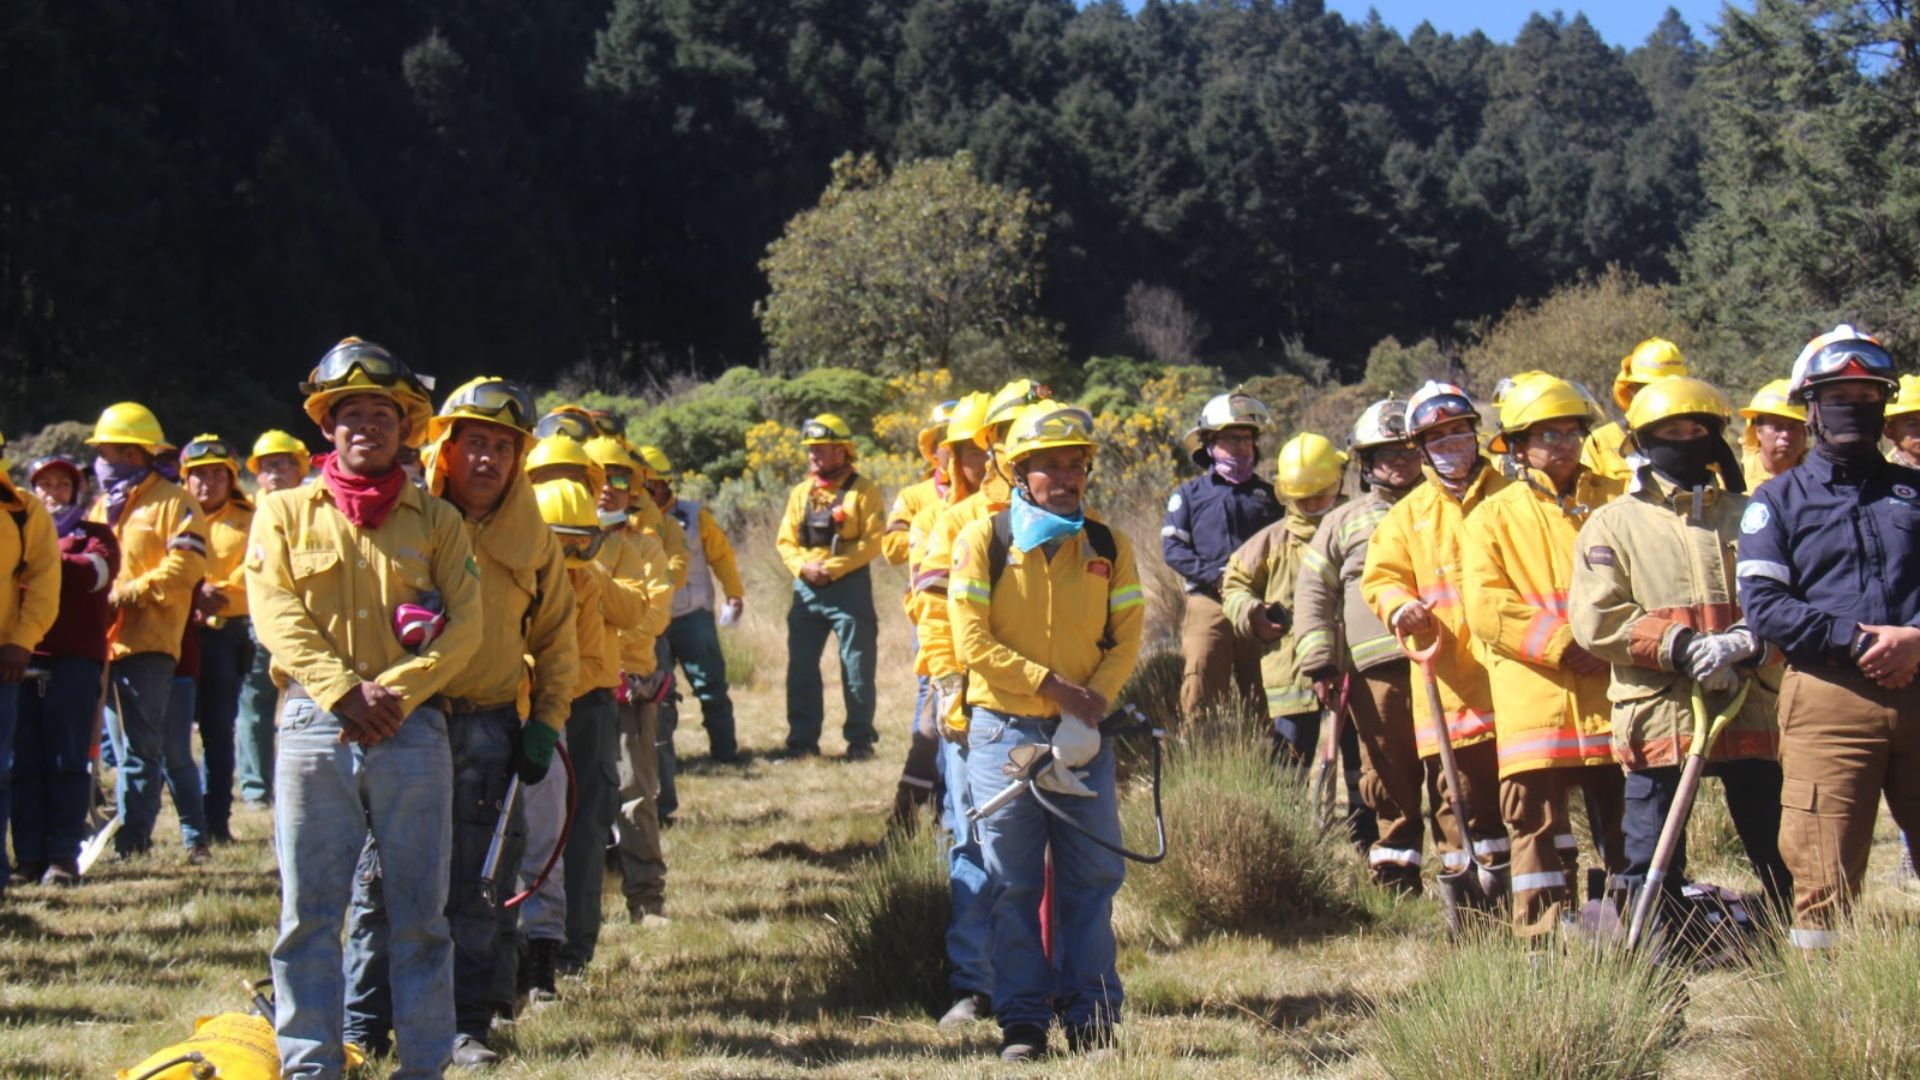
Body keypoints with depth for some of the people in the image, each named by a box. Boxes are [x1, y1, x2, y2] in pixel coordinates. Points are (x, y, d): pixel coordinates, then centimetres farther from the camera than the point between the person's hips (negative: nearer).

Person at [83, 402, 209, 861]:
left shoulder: (172, 502, -1)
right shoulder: (102, 505, 21)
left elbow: (188, 563, -13)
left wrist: (132, 592, -16)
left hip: (148, 640, -7)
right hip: (106, 638, 7)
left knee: (140, 742, -6)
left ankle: (133, 832, -7)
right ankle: (133, 826, 13)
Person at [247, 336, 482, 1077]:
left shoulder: (436, 520, 12)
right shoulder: (284, 513, 12)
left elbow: (466, 625, 2)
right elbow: (275, 613, -1)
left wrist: (396, 692, -12)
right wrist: (344, 691, -13)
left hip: (414, 730, 0)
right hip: (313, 729, 0)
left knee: (419, 912, 2)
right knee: (309, 911, 0)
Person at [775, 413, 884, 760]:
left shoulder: (862, 490, -3)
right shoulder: (801, 492, 13)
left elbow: (873, 542, -10)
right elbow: (786, 541, 12)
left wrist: (832, 568, -16)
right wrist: (803, 566, -8)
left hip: (849, 586, -5)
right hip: (806, 589, 5)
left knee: (857, 666, 0)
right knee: (801, 666, 4)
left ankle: (860, 739, 9)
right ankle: (802, 740, 11)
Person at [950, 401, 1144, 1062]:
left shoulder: (1108, 547, 6)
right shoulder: (982, 541, -2)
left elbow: (1127, 635, 5)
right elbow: (973, 641, -7)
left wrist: (1096, 698, -12)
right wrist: (1050, 684, -14)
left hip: (1082, 735, 2)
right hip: (1004, 732, -2)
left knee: (1093, 877, 2)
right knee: (1013, 884, 2)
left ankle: (1092, 1016, 11)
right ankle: (1022, 1020, 8)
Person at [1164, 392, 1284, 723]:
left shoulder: (1268, 495, 18)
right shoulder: (1189, 494, 9)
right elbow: (1172, 548, 0)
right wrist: (1217, 575, -14)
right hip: (1208, 604, -3)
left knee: (1263, 696, 5)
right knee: (1200, 695, -8)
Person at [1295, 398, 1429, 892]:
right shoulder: (1345, 522, 17)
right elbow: (1313, 593, 12)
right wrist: (1322, 664, 1)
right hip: (1378, 670, 0)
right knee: (1389, 778, 1)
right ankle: (1395, 879, 10)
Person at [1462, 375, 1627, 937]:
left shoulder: (1615, 501, 14)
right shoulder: (1494, 517, 8)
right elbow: (1485, 606, -4)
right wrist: (1562, 643, -14)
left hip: (1611, 690, 1)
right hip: (1534, 697, -1)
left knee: (1624, 816, 4)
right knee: (1537, 819, 1)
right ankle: (1545, 936, 8)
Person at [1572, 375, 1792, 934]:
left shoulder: (1748, 515, 14)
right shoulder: (1612, 524, 6)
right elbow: (1596, 620, -5)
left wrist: (1752, 637, -16)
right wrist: (1682, 646, -17)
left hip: (1749, 709, 2)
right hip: (1659, 714, -2)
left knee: (1782, 855, 7)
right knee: (1652, 866, 3)